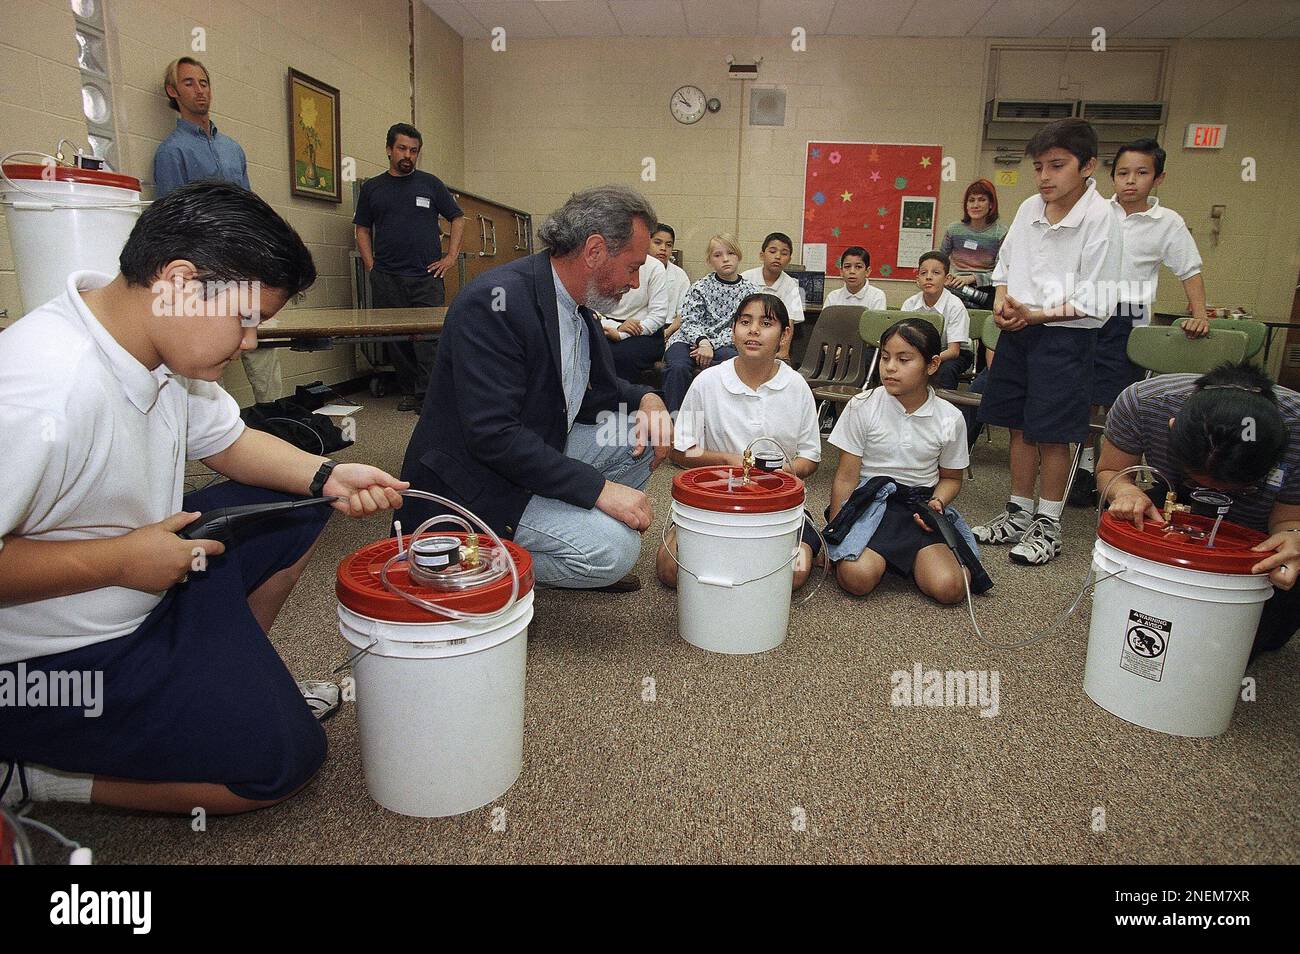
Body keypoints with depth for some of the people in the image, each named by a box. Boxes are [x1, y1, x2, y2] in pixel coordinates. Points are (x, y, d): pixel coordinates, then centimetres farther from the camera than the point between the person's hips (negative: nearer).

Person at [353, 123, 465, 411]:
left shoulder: (430, 183, 10)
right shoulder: (371, 188, 13)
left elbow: (457, 219, 13)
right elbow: (362, 229, 16)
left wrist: (451, 257, 2)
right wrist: (371, 266, 4)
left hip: (427, 277, -2)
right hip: (386, 279, 2)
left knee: (429, 335, -9)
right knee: (395, 338, 3)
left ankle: (428, 394, -8)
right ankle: (409, 391, 13)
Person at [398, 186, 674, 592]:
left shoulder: (579, 307, 4)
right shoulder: (494, 302, -24)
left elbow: (600, 390, 18)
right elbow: (492, 434, -29)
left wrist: (647, 400, -5)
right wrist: (599, 488, -28)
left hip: (539, 456, 9)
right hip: (470, 485, -9)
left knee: (645, 434, 2)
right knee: (614, 550, -22)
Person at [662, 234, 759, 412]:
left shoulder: (750, 291, 8)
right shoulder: (700, 287, 5)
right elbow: (689, 321, -3)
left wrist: (711, 345, -13)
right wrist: (702, 341, -26)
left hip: (722, 344, 1)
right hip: (690, 339, -1)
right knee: (678, 367, -33)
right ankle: (674, 416, -25)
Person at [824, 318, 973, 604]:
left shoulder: (950, 419, -1)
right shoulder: (862, 406, -6)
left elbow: (951, 478, 14)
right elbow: (846, 476, -4)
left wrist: (937, 503, -9)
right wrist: (835, 532, -9)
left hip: (919, 505, 2)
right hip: (870, 502, -2)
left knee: (949, 588, -20)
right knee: (858, 578, -29)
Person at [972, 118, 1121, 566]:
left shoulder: (1100, 218, -12)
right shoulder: (1029, 209, 6)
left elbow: (1094, 301, -14)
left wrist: (1034, 315, -19)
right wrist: (1002, 302, -3)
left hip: (1064, 335, -6)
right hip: (1017, 331, 6)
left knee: (1052, 434, 1)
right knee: (1020, 427, 13)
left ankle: (1048, 527, 15)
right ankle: (1018, 515, 26)